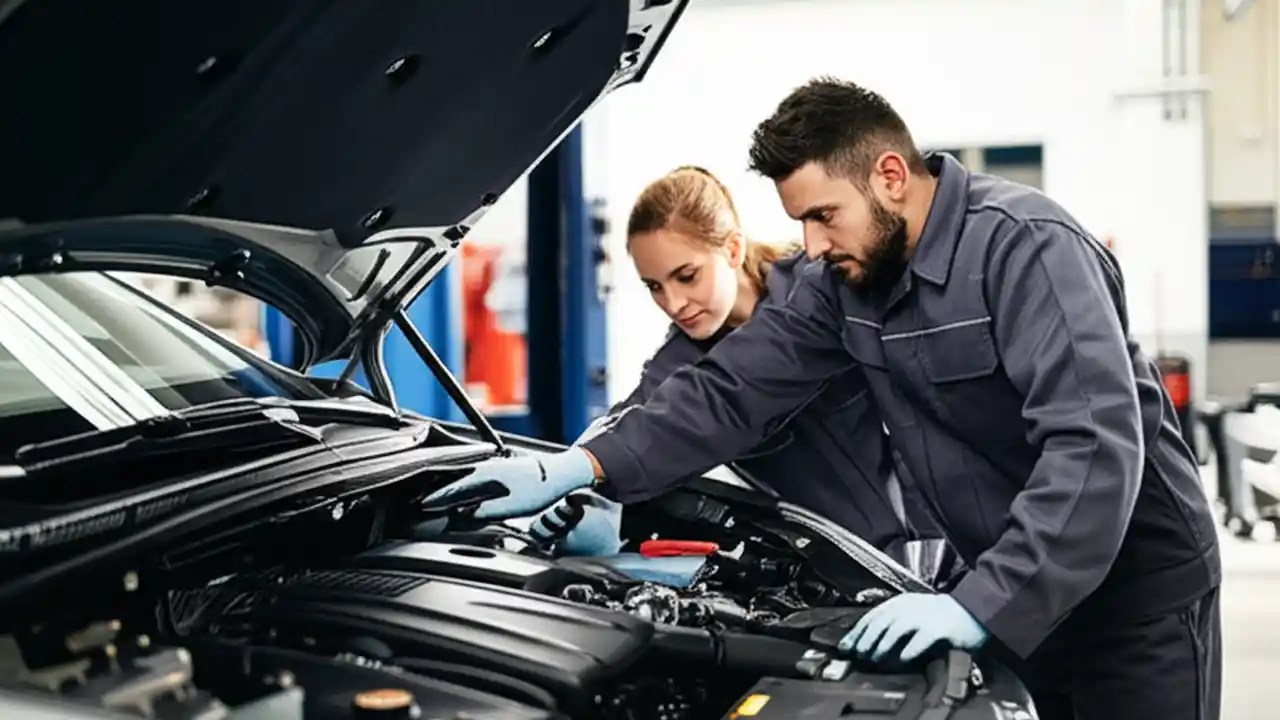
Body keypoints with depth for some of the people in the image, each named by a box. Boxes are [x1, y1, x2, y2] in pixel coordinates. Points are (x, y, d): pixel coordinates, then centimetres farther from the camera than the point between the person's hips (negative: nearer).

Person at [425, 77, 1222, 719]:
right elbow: (732, 388, 0)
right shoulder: (852, 279, 0)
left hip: (1137, 587, -6)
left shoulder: (1026, 245, -23)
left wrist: (979, 606, -40)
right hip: (1016, 587, 6)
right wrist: (580, 468, -11)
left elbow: (1097, 445, -33)